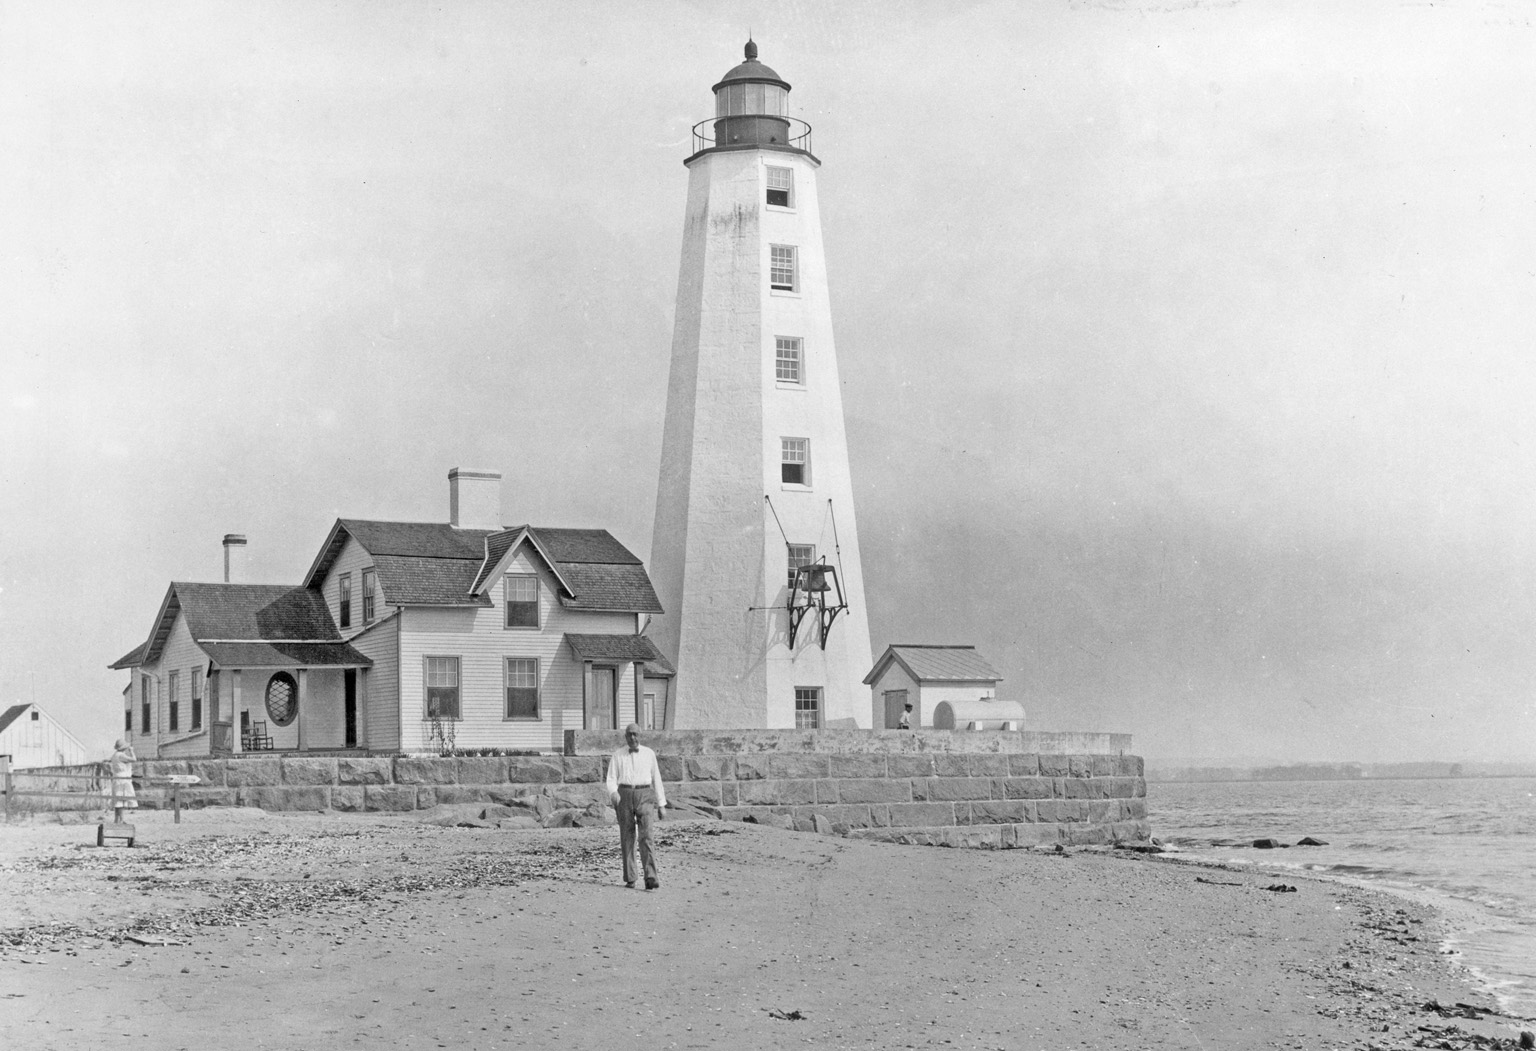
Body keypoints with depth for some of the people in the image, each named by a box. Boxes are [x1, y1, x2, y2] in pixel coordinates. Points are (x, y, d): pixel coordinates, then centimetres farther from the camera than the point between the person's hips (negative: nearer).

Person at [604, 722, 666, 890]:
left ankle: (650, 878, -20)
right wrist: (613, 793, -19)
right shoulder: (618, 756, 7)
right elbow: (611, 779, 2)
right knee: (627, 838, 3)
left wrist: (661, 803, 11)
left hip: (644, 796, -1)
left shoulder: (649, 754, 9)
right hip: (624, 796, 1)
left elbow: (656, 778, 13)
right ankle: (629, 879, 12)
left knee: (646, 836, -13)